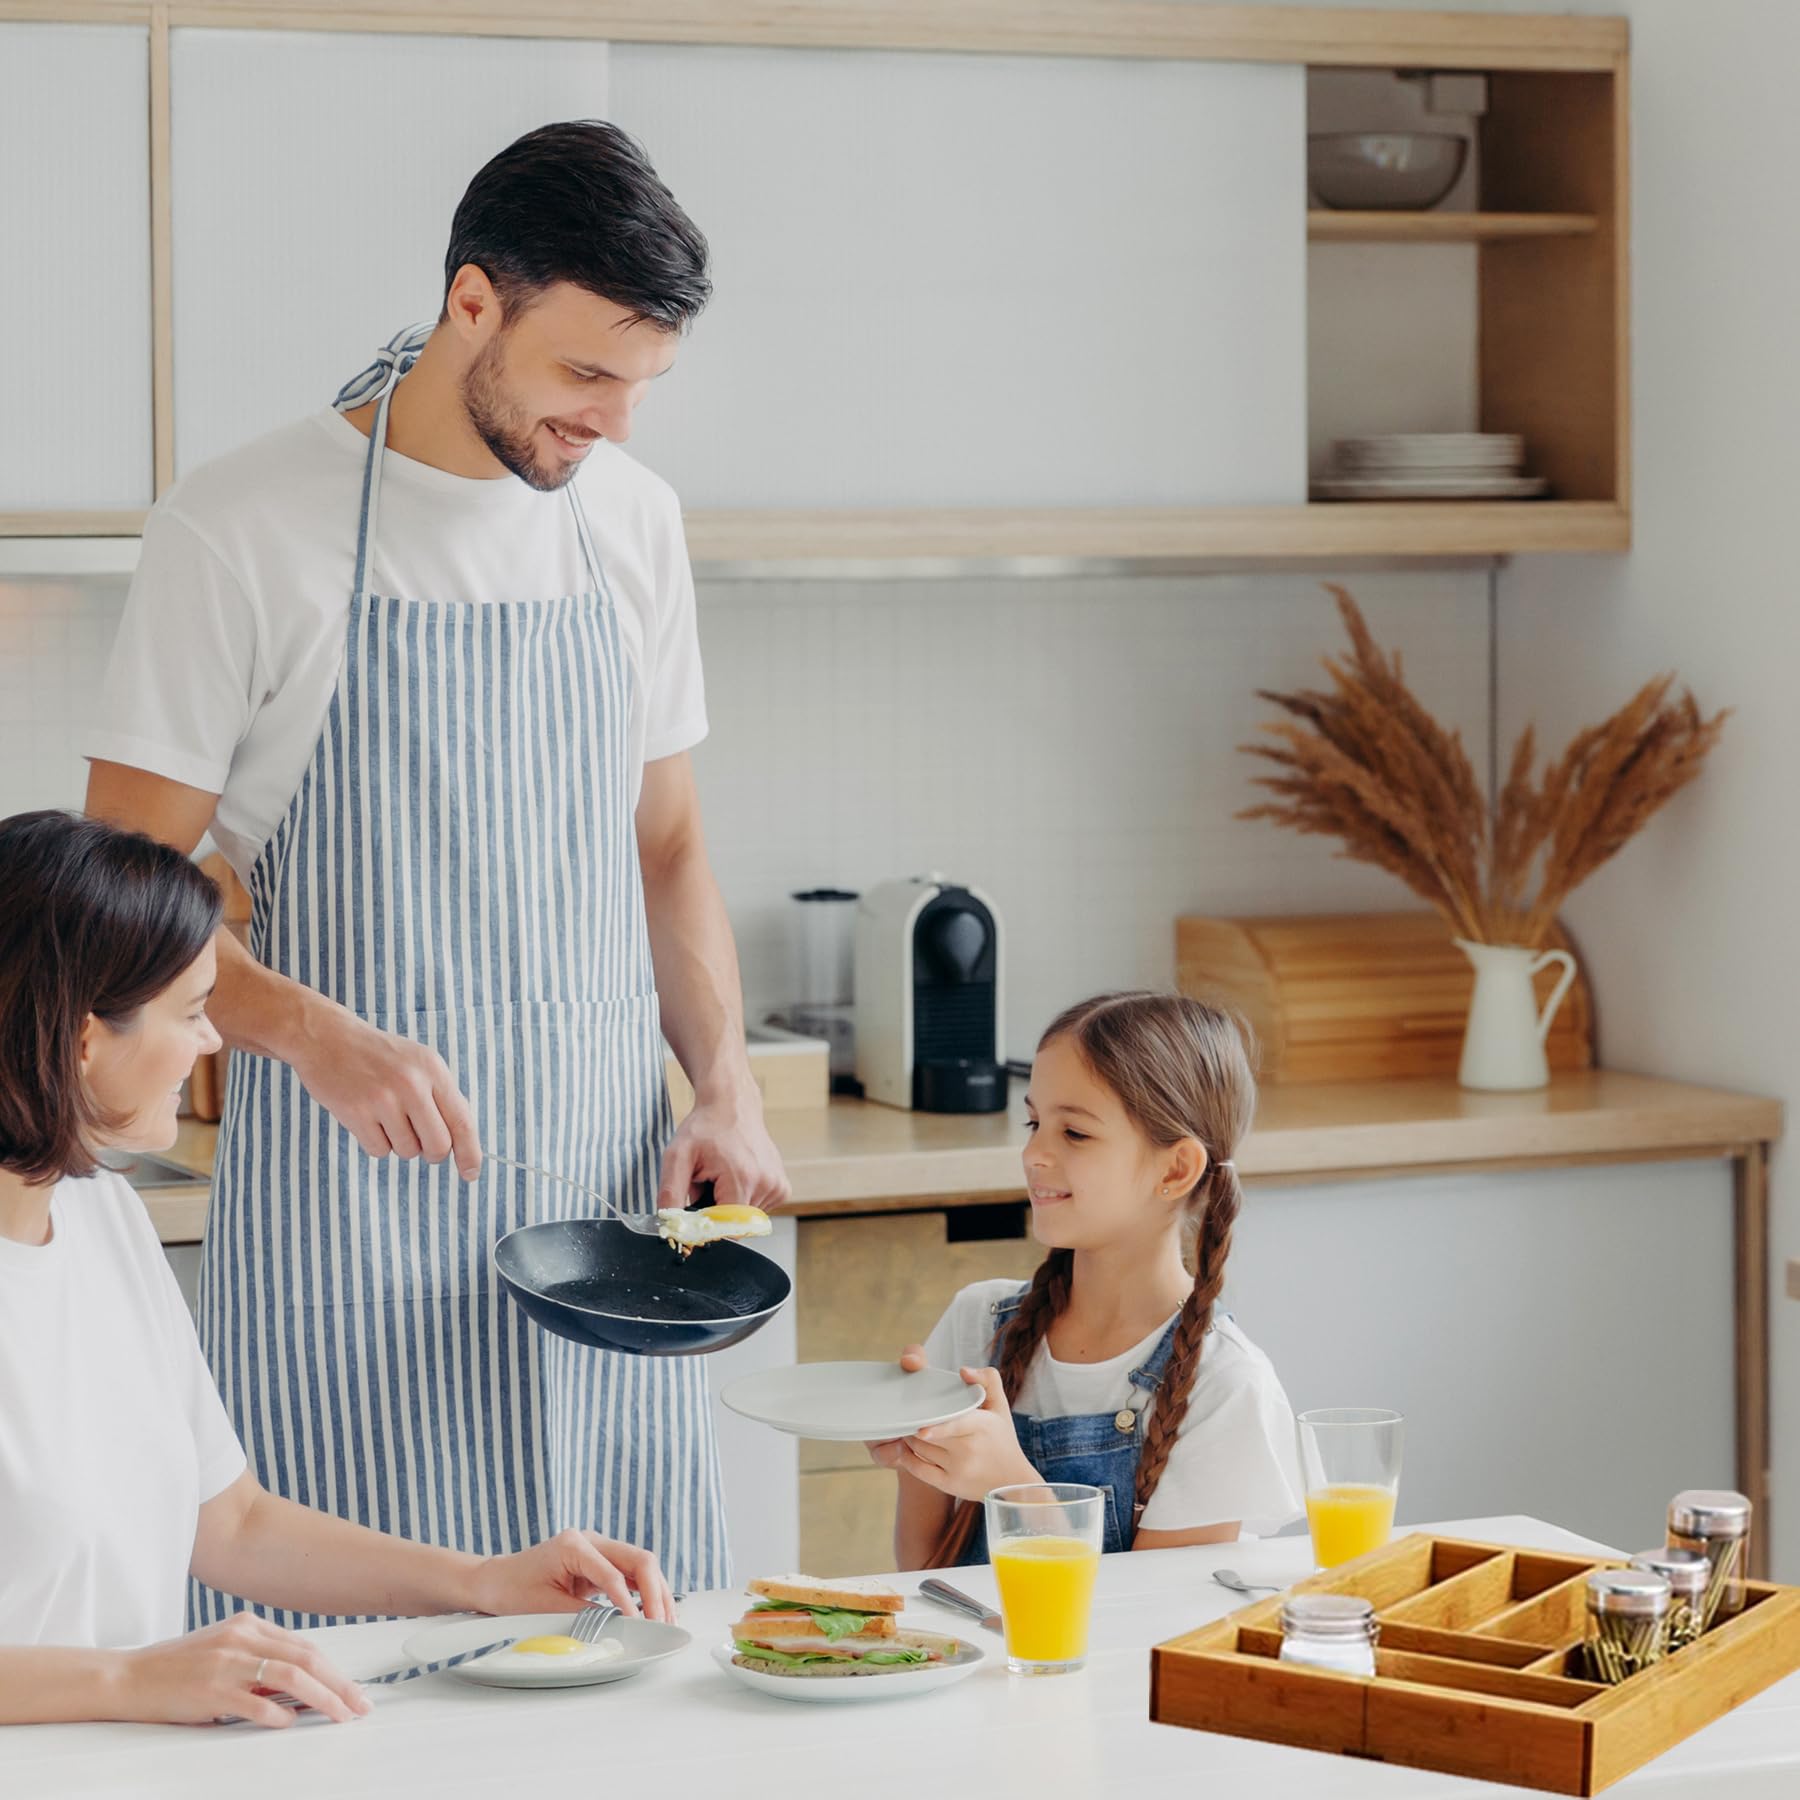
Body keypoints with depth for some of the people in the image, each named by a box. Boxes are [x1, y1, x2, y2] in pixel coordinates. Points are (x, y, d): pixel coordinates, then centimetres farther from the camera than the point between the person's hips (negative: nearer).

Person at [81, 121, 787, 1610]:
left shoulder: (633, 523, 10)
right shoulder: (238, 532, -7)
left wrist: (728, 1088, 3)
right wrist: (317, 1034, -24)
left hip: (606, 1189, 5)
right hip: (352, 1213, -5)